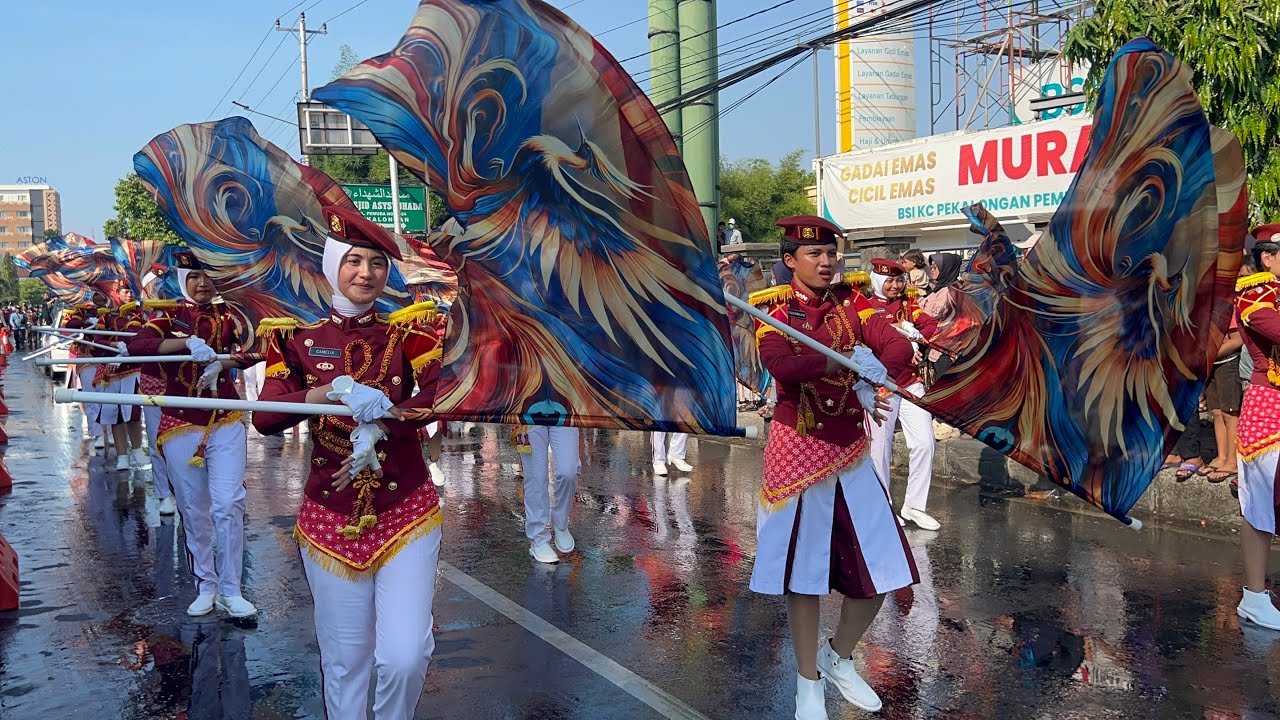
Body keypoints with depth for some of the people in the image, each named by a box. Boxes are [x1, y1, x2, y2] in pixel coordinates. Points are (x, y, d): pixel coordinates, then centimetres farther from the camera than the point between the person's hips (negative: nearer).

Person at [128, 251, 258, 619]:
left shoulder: (228, 315, 7)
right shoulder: (169, 316, 3)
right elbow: (136, 345, -17)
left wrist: (218, 363, -25)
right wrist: (189, 342, -27)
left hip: (226, 423, 0)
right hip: (180, 426, 0)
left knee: (228, 505, -8)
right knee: (194, 512, 7)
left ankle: (230, 592, 1)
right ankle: (206, 588, 21)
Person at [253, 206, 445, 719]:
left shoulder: (409, 331, 2)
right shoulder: (300, 340, 2)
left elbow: (437, 397, -15)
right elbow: (265, 417, -11)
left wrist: (378, 424, -28)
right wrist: (330, 392, -26)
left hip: (406, 514, -1)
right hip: (331, 522, 1)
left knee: (405, 656, -9)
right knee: (344, 662, 8)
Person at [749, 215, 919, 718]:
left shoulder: (851, 303, 6)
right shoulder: (773, 311, -5)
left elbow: (900, 347, -8)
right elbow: (781, 366, -24)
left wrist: (870, 376, -27)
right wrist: (846, 362, -35)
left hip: (851, 450, 4)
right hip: (798, 450, -4)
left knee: (880, 568, 5)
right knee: (804, 569, 3)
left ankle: (838, 658, 30)